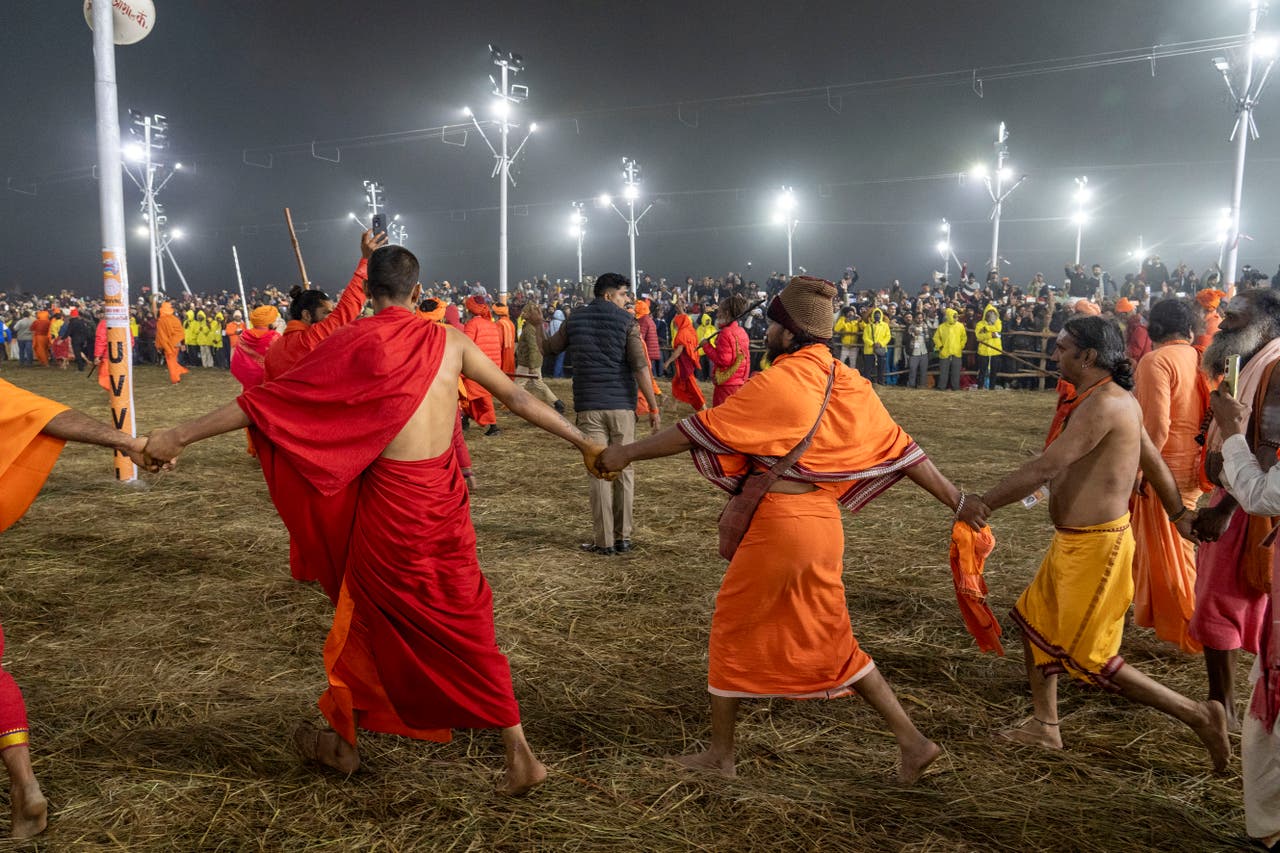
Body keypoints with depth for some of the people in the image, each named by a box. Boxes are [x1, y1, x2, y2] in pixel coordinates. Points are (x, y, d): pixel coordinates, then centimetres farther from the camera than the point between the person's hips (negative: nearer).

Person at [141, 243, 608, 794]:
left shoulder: (354, 342, -6)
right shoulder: (450, 341, 3)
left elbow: (265, 401, -6)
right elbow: (519, 400, 7)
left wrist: (179, 435, 2)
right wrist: (584, 443, 17)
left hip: (389, 499, -3)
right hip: (445, 498, 3)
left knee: (370, 619, 17)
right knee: (465, 624, 13)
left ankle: (342, 738, 37)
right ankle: (519, 753, 16)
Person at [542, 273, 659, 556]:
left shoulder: (575, 320, 7)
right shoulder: (626, 321, -2)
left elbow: (547, 349, 21)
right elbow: (640, 367, -10)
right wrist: (653, 408, -7)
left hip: (589, 407, 2)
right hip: (622, 405, -1)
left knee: (599, 473, 3)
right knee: (623, 471, 8)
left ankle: (604, 541, 4)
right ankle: (623, 538, 13)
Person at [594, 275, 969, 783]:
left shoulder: (775, 383, -14)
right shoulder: (849, 385, 6)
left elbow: (698, 432, -11)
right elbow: (900, 449, 7)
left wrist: (627, 453, 0)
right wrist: (957, 501, 14)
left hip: (776, 523, -7)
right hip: (823, 525, 7)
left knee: (734, 632, 13)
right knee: (830, 641, 20)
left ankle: (721, 754, 26)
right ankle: (912, 741, 21)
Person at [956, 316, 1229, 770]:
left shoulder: (1103, 402, -23)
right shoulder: (1112, 398, 8)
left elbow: (1047, 467, -27)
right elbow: (1153, 461, 19)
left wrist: (985, 503, -20)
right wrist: (1178, 512, 30)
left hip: (1094, 545, -10)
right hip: (1073, 542, 10)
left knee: (1088, 659, 1)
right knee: (1036, 621, 19)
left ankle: (1197, 715, 13)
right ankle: (1044, 725, 32)